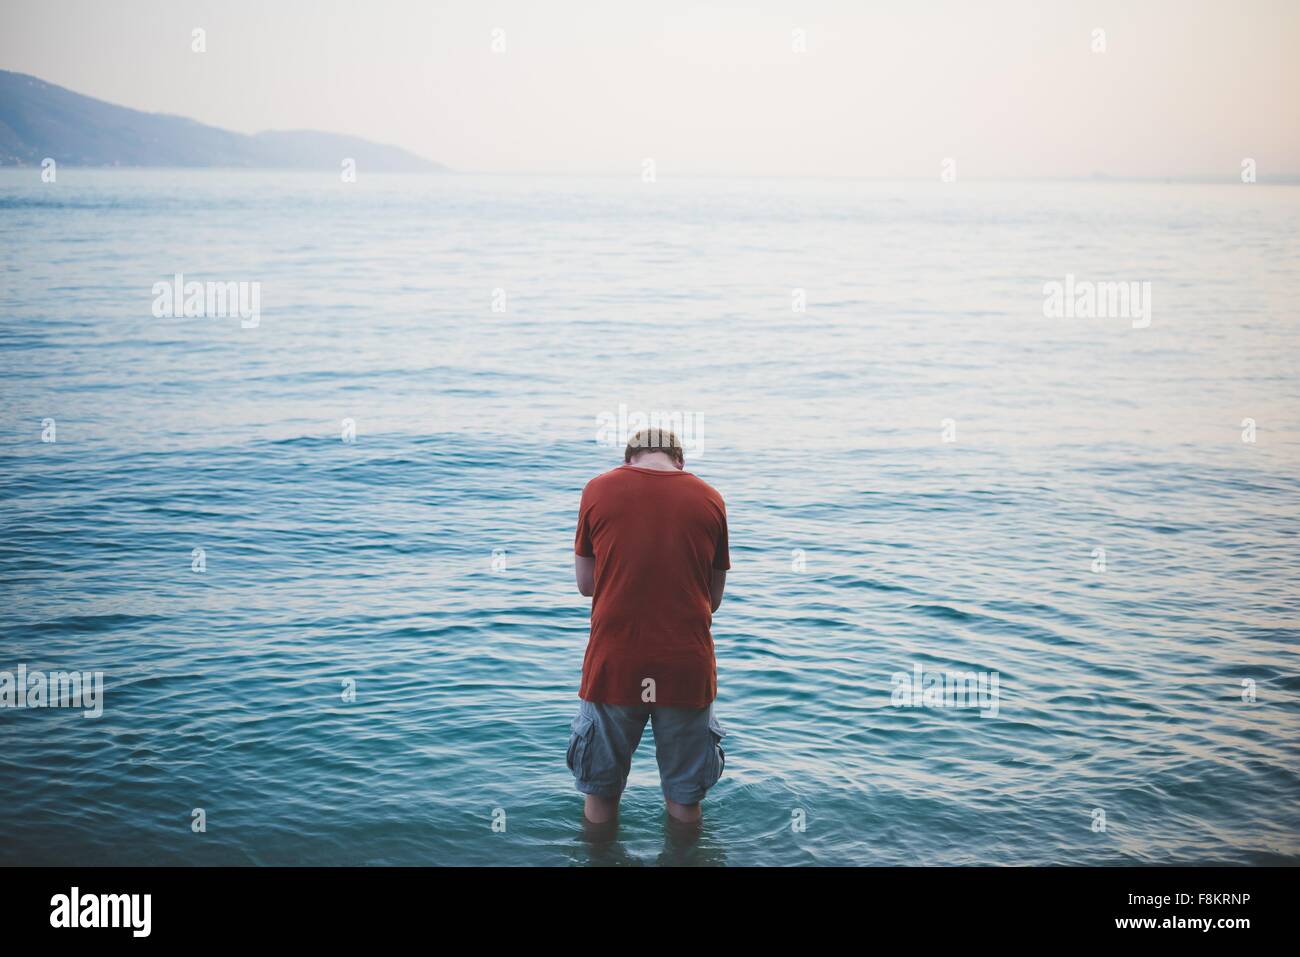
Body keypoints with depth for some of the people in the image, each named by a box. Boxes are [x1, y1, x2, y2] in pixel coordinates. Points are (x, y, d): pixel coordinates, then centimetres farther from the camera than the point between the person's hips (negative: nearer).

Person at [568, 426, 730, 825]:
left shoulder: (598, 489, 0)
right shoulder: (710, 499, 3)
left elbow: (585, 583, 6)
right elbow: (714, 597, 8)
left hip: (613, 662, 0)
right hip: (687, 665, 1)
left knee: (601, 792, 18)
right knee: (685, 799, 16)